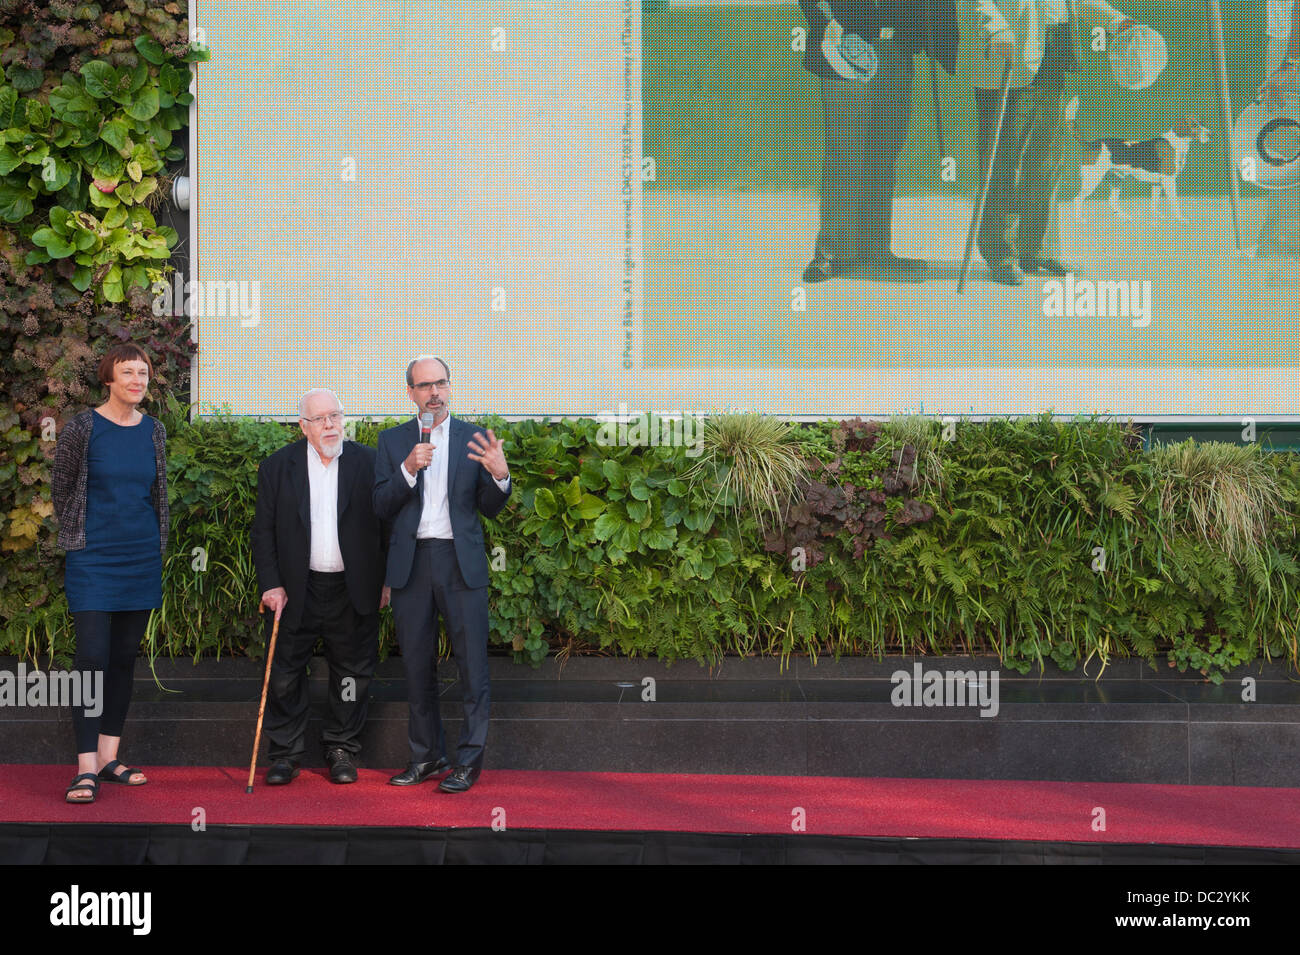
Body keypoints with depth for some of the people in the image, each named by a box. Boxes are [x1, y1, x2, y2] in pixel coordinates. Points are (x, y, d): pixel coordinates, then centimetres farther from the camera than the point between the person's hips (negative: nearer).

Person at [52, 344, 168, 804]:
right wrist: (78, 537, 9)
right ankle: (87, 769, -7)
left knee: (125, 658, 9)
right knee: (93, 658, -9)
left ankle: (108, 757, 18)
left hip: (142, 559, 5)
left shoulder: (154, 430, 6)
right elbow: (61, 490, 4)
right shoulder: (82, 427, -6)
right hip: (93, 559, -4)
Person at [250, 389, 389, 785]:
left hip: (353, 589, 0)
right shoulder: (277, 467, 2)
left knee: (352, 673, 7)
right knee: (284, 674, 4)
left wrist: (388, 579, 0)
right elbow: (263, 531, 3)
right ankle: (285, 755, 16)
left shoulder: (369, 462, 1)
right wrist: (271, 585, -4)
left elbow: (387, 524, 4)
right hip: (296, 589, 0)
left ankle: (342, 750, 22)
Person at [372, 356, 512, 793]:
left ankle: (469, 758, 6)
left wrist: (500, 477, -15)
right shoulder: (392, 441, 8)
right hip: (410, 564, 2)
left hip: (462, 562, -1)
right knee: (417, 666, 9)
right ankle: (427, 755, 21)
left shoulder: (473, 438, 6)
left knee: (472, 663, -3)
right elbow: (381, 507, 0)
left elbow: (489, 509, 5)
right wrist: (409, 469, -16)